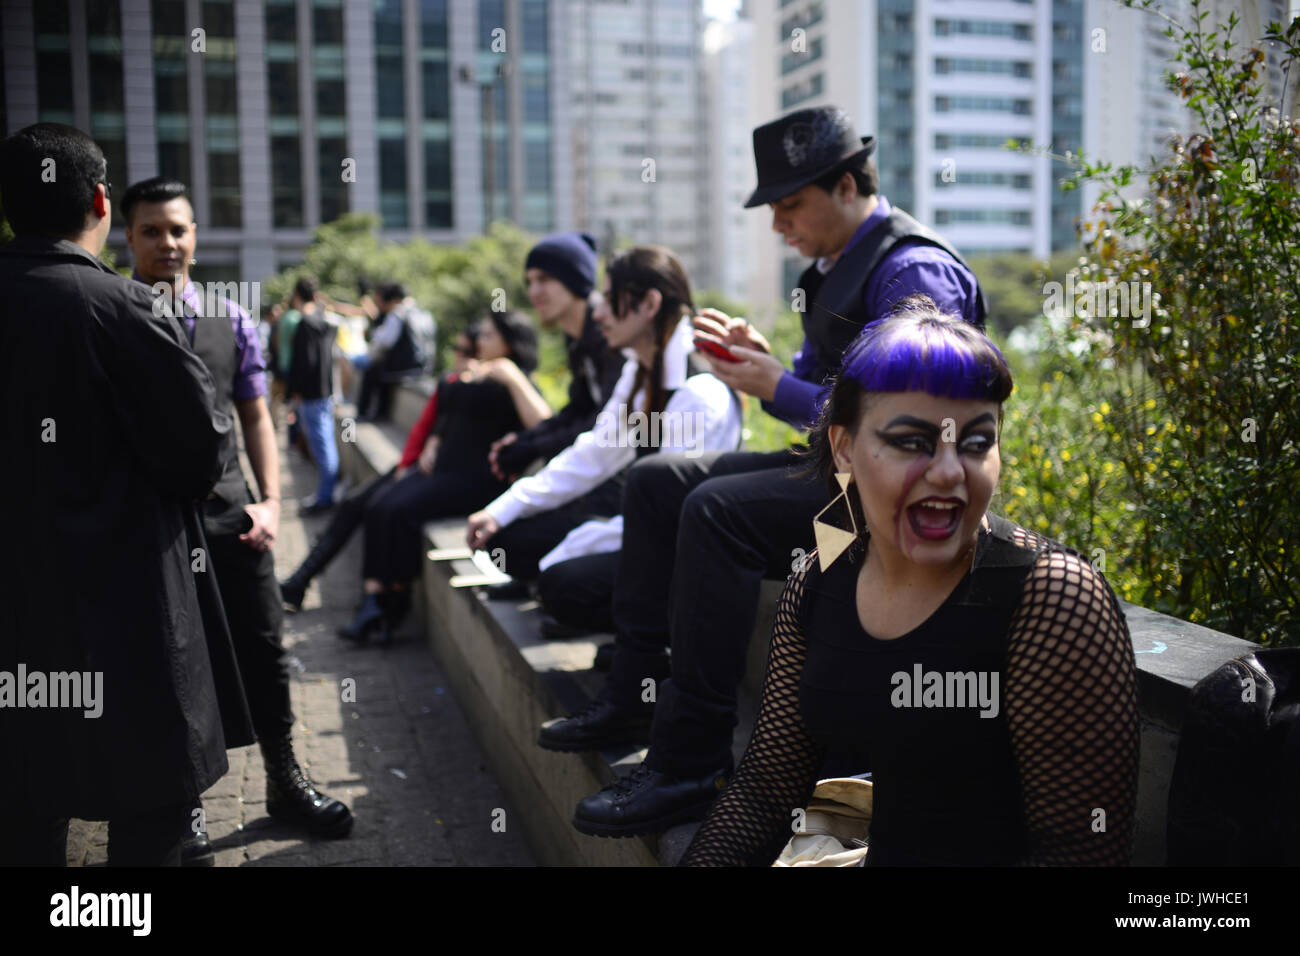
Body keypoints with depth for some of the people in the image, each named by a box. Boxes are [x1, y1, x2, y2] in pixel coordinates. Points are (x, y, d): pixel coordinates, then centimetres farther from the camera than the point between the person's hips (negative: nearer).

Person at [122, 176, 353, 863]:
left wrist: (270, 501, 1)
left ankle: (285, 783, 30)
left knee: (263, 650, 11)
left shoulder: (230, 321, 7)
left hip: (229, 511, 3)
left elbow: (254, 417, 10)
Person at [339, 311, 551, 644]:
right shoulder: (467, 379, 24)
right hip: (442, 468, 9)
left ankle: (396, 600, -12)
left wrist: (514, 379, -24)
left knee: (403, 511, -25)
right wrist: (432, 444, 17)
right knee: (378, 509, -12)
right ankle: (372, 598, -18)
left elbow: (542, 425, -23)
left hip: (478, 478, -9)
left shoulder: (515, 385, -3)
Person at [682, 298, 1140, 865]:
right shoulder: (816, 588, -2)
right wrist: (705, 859, -12)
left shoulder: (1054, 600, -19)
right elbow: (765, 785, 5)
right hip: (879, 853, 5)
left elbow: (1085, 846, -18)